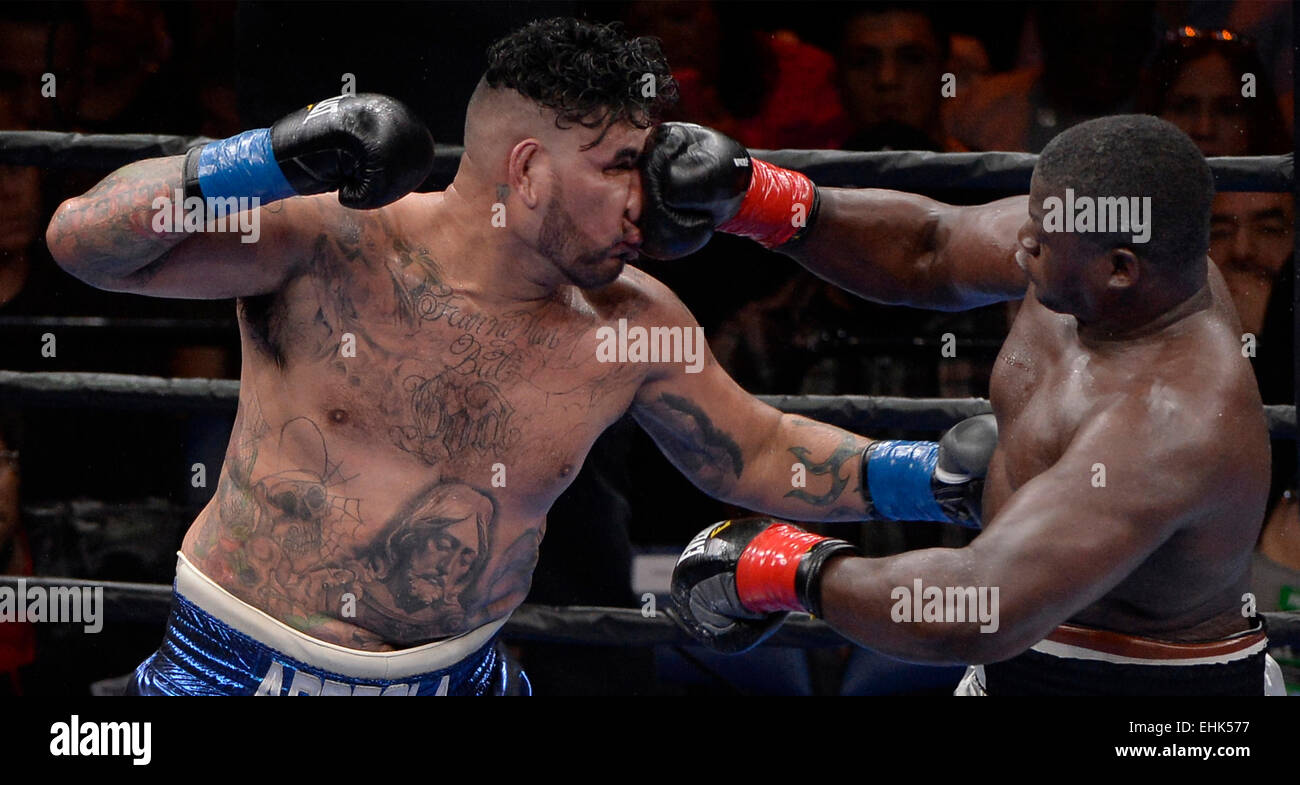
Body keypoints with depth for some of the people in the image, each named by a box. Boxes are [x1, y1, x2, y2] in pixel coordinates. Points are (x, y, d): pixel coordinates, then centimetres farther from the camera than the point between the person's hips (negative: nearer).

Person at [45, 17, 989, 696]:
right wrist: (264, 163, -35)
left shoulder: (633, 325, -2)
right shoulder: (328, 246, -15)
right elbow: (84, 241, -21)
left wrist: (921, 474, -2)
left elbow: (756, 455, 13)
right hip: (243, 674, -4)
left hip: (459, 676, 4)